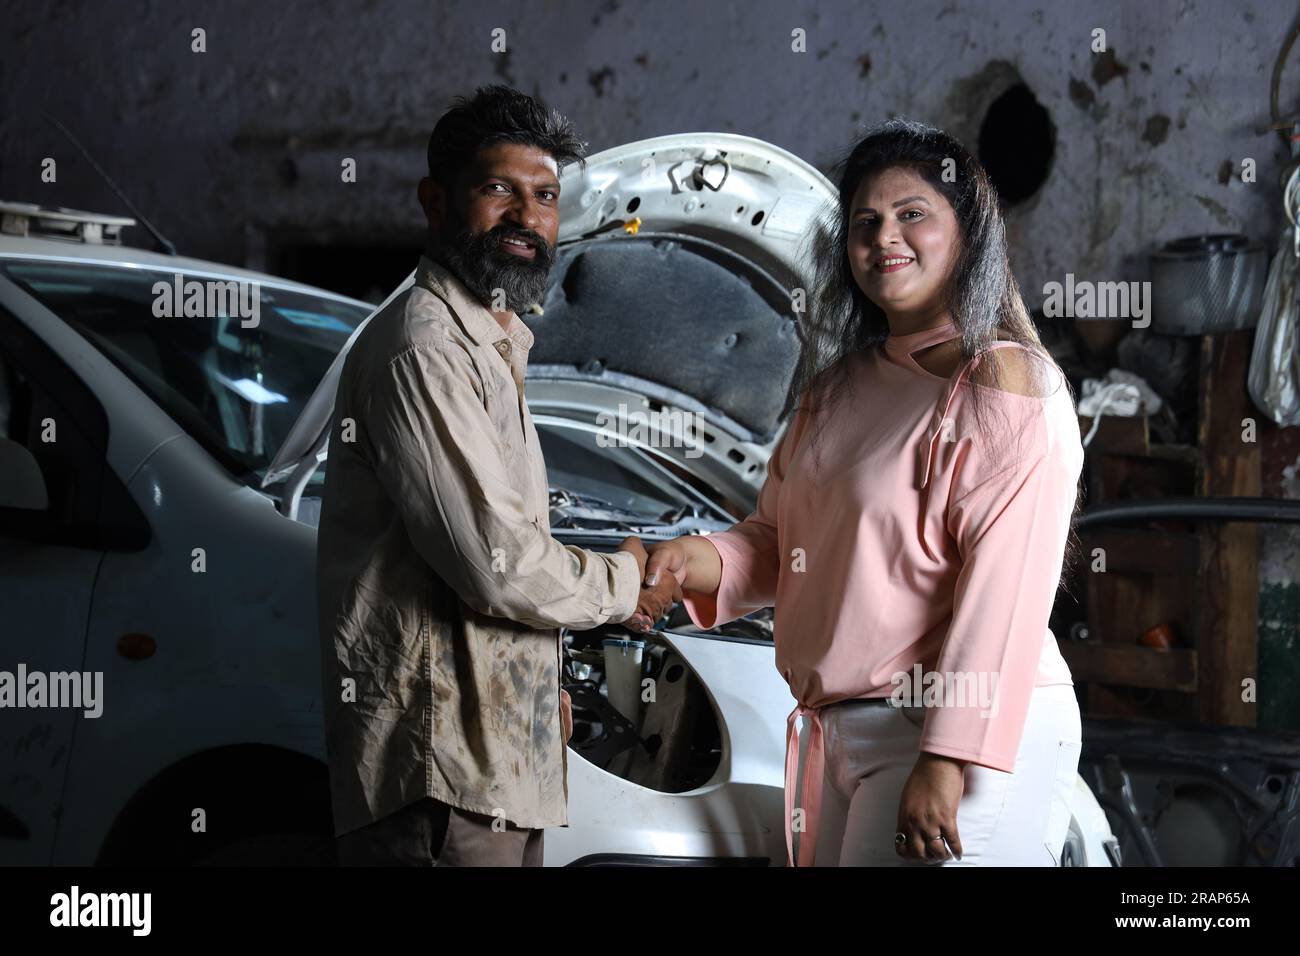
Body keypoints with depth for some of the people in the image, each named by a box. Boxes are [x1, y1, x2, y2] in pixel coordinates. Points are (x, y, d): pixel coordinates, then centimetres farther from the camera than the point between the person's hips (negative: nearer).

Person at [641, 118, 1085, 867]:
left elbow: (1004, 594, -17)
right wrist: (701, 561, -2)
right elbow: (778, 541, 20)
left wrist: (948, 762, -22)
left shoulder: (1004, 384, -9)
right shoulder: (839, 389, 15)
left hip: (967, 739, -7)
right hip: (842, 733, 7)